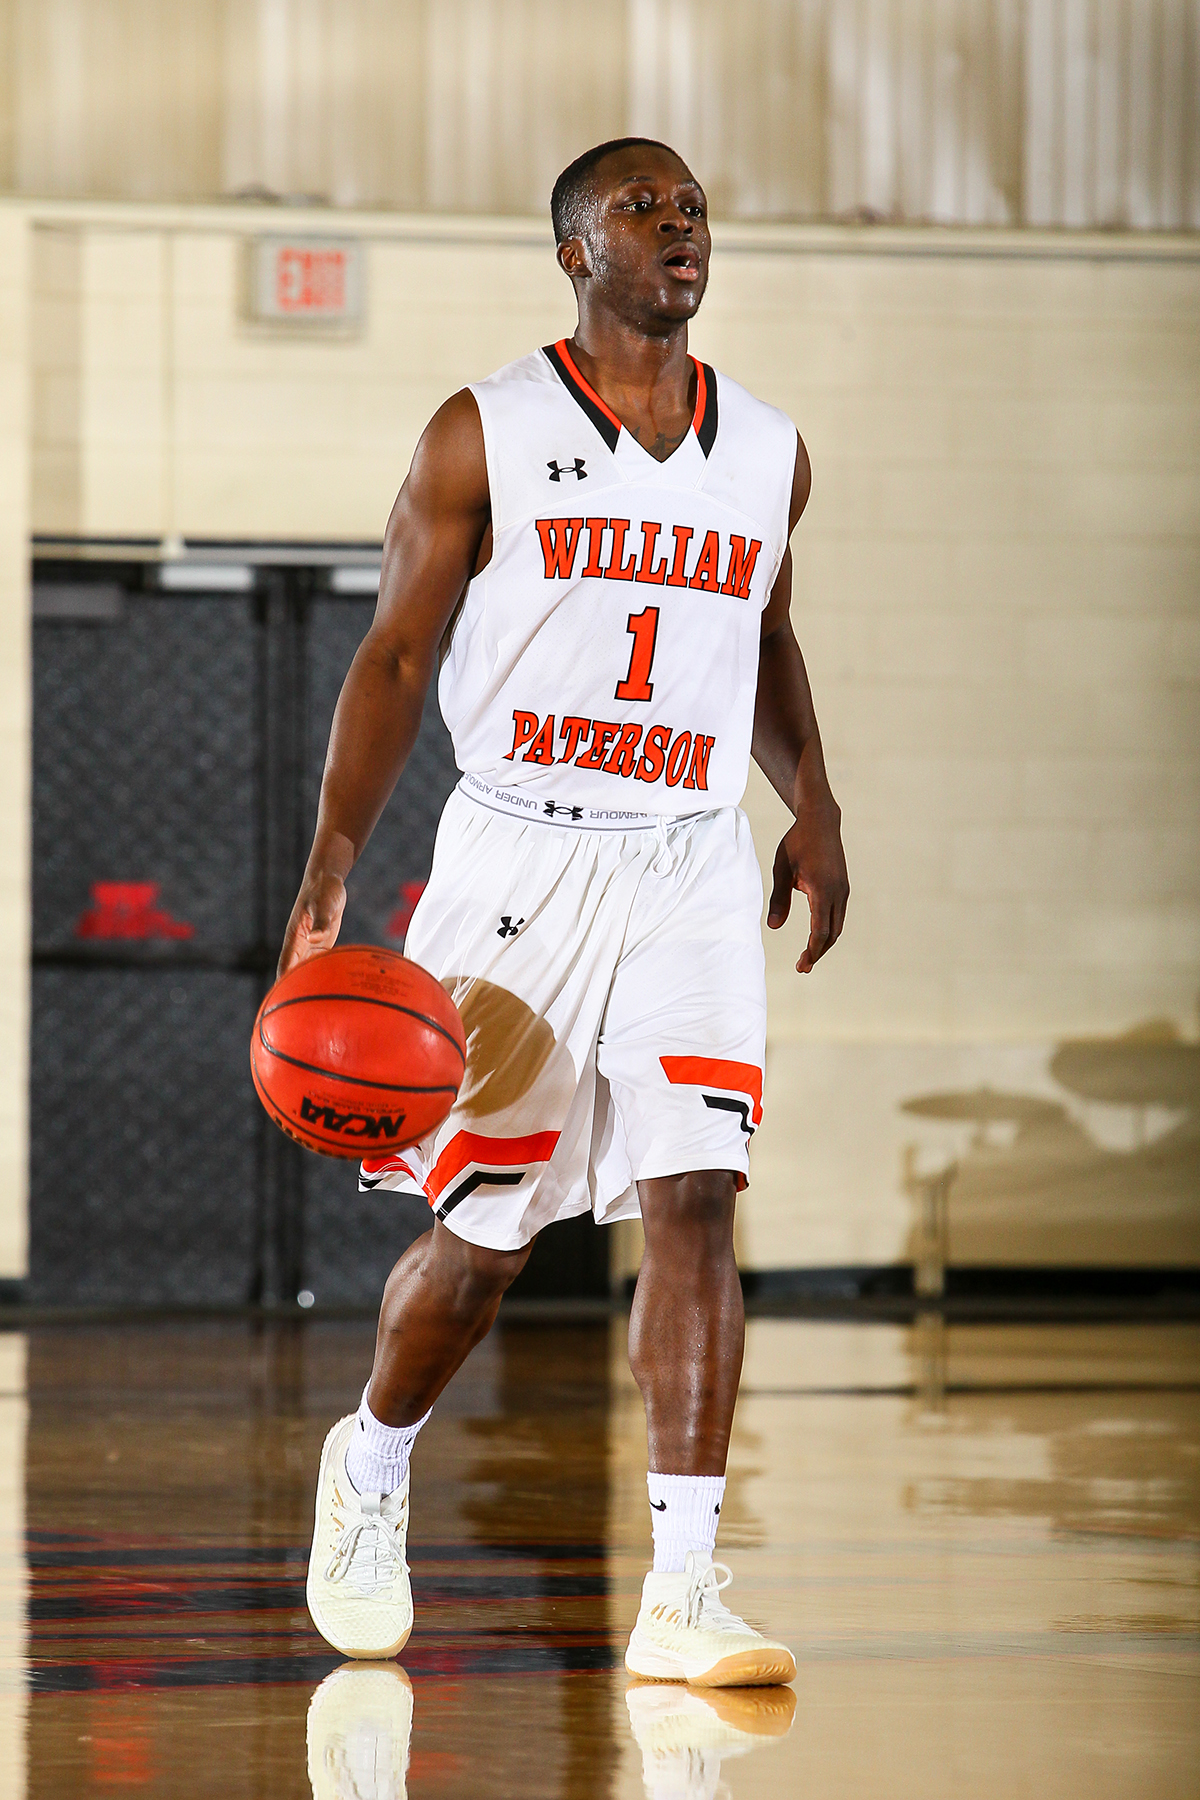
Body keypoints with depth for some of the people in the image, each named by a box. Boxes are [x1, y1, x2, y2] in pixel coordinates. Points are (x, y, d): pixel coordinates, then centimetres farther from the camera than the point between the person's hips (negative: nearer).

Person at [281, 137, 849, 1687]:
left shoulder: (768, 454, 10)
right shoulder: (484, 437, -3)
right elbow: (397, 655, -2)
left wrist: (813, 803, 11)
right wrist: (329, 871, -11)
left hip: (691, 868, 3)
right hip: (517, 861, -3)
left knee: (692, 1203, -11)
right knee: (482, 1234, 3)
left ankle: (684, 1593, -12)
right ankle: (368, 1468, 33)